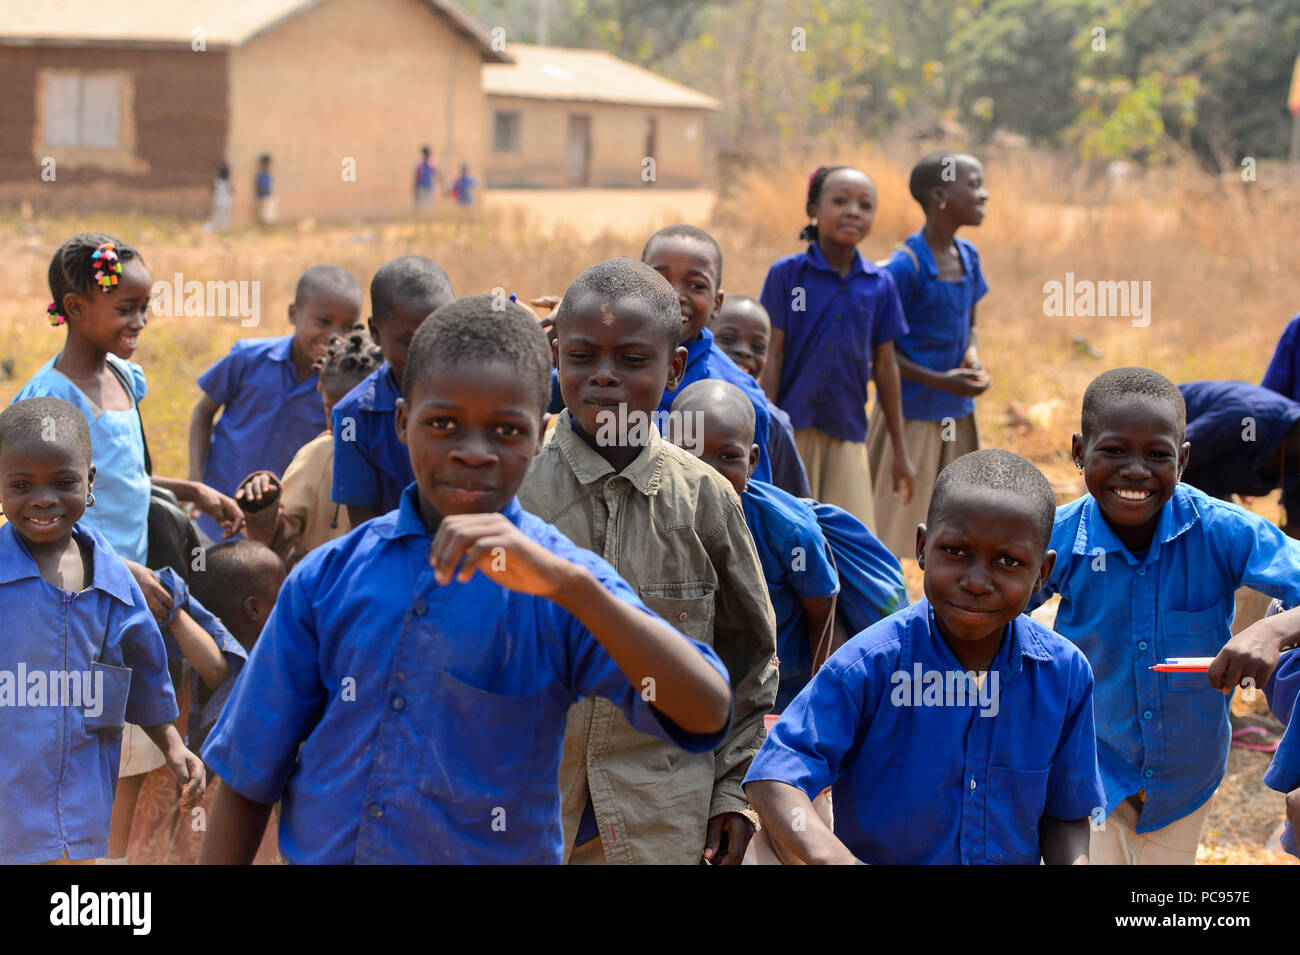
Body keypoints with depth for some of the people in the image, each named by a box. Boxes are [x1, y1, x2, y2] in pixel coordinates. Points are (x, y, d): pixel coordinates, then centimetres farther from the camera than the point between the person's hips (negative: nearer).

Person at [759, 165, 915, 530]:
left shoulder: (880, 284, 5)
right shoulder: (786, 274, -3)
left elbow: (884, 367, 10)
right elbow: (771, 356, -3)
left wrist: (900, 452, 12)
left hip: (847, 432, 3)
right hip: (793, 428, -3)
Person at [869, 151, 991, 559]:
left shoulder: (967, 257, 5)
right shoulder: (906, 266, -17)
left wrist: (973, 357, -4)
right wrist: (941, 381, -20)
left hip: (958, 415, 7)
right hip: (912, 413, -7)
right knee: (890, 525, 0)